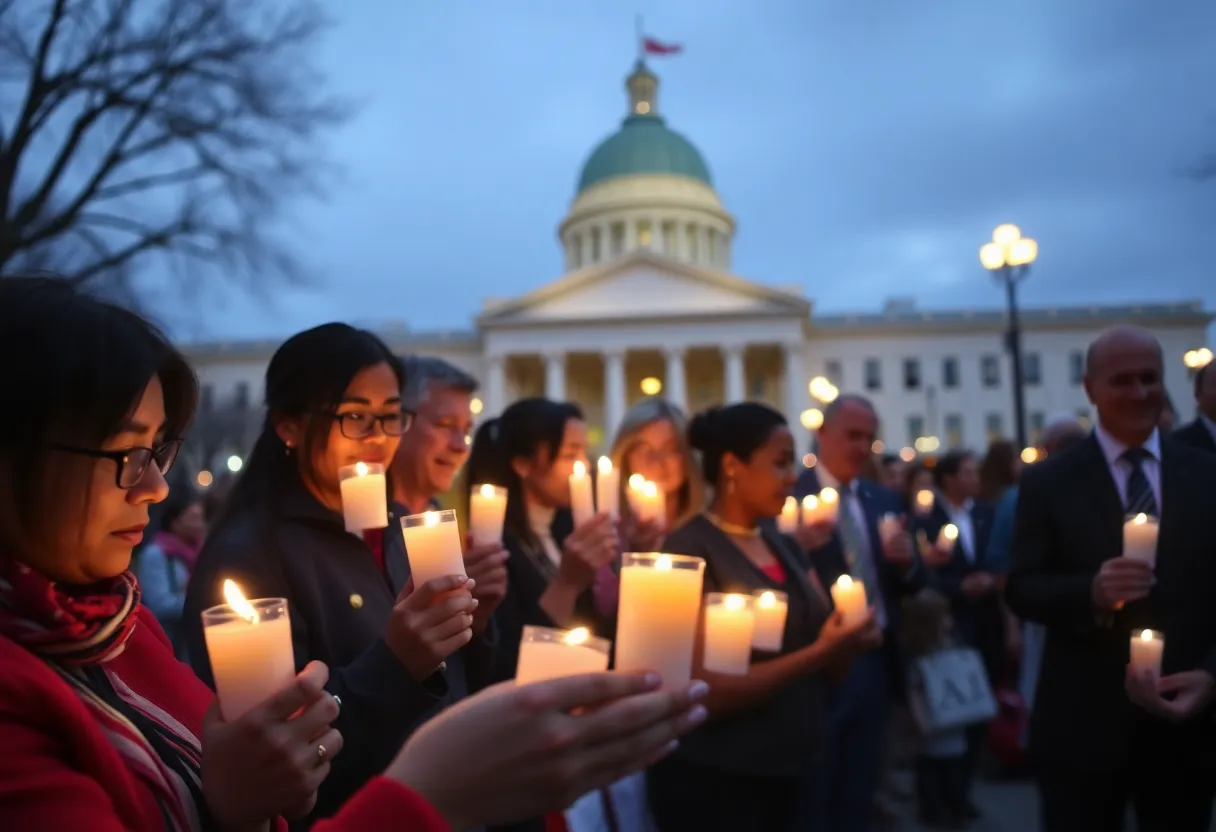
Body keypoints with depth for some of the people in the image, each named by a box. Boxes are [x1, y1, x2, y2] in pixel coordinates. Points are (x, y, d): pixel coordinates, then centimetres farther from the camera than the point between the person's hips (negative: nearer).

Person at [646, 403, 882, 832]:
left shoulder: (784, 546, 7)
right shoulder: (689, 551, -16)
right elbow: (704, 692, -20)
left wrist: (846, 639, -8)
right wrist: (818, 654, -21)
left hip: (787, 773, 7)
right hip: (712, 781, -7)